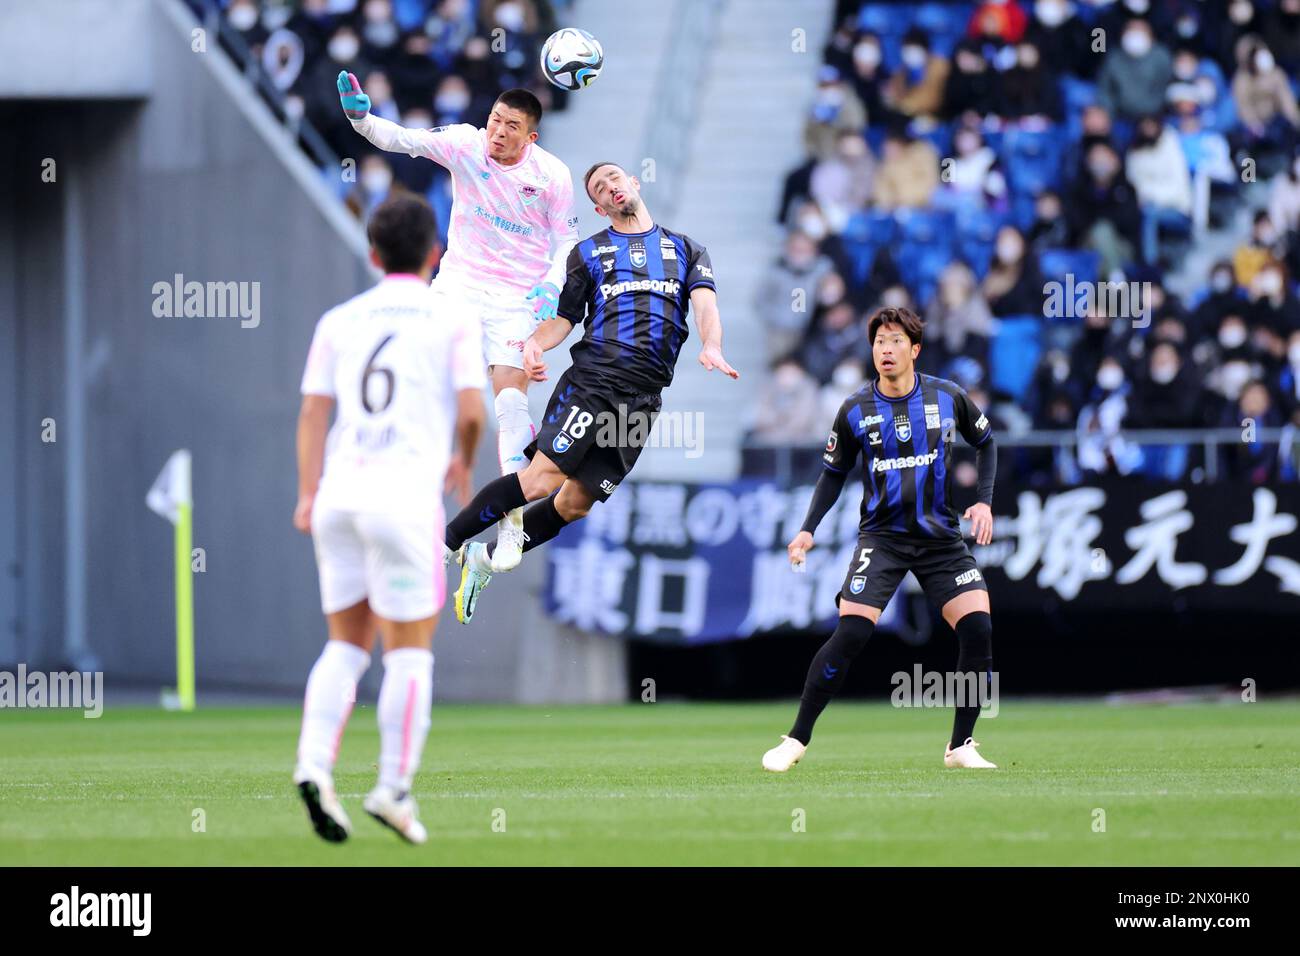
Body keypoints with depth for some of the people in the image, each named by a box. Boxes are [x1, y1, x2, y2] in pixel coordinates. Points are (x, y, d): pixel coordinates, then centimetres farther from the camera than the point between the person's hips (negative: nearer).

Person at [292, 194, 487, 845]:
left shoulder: (339, 321, 14)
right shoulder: (454, 320, 4)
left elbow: (313, 412, 5)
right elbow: (472, 411, -4)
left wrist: (307, 497, 0)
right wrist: (465, 466, 16)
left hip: (339, 492, 4)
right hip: (405, 493, -4)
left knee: (346, 645, 11)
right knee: (410, 649, 4)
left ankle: (314, 764, -9)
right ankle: (394, 790, 1)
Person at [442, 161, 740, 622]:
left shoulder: (685, 250, 18)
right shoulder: (588, 252, 16)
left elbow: (705, 302, 2)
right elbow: (564, 318, 12)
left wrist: (711, 347, -20)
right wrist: (535, 342, -12)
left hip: (642, 399, 2)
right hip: (592, 378, -2)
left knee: (577, 502, 0)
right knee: (541, 479, -19)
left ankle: (484, 559, 15)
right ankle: (445, 541, -9)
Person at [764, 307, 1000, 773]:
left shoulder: (948, 397, -3)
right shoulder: (855, 410, -4)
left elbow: (985, 441, 14)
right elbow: (834, 473, 9)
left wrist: (984, 501, 2)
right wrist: (809, 529, -2)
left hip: (941, 537, 1)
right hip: (882, 537, -1)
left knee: (978, 628, -14)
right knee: (850, 632, -17)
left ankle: (960, 747, 1)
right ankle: (796, 740, -6)